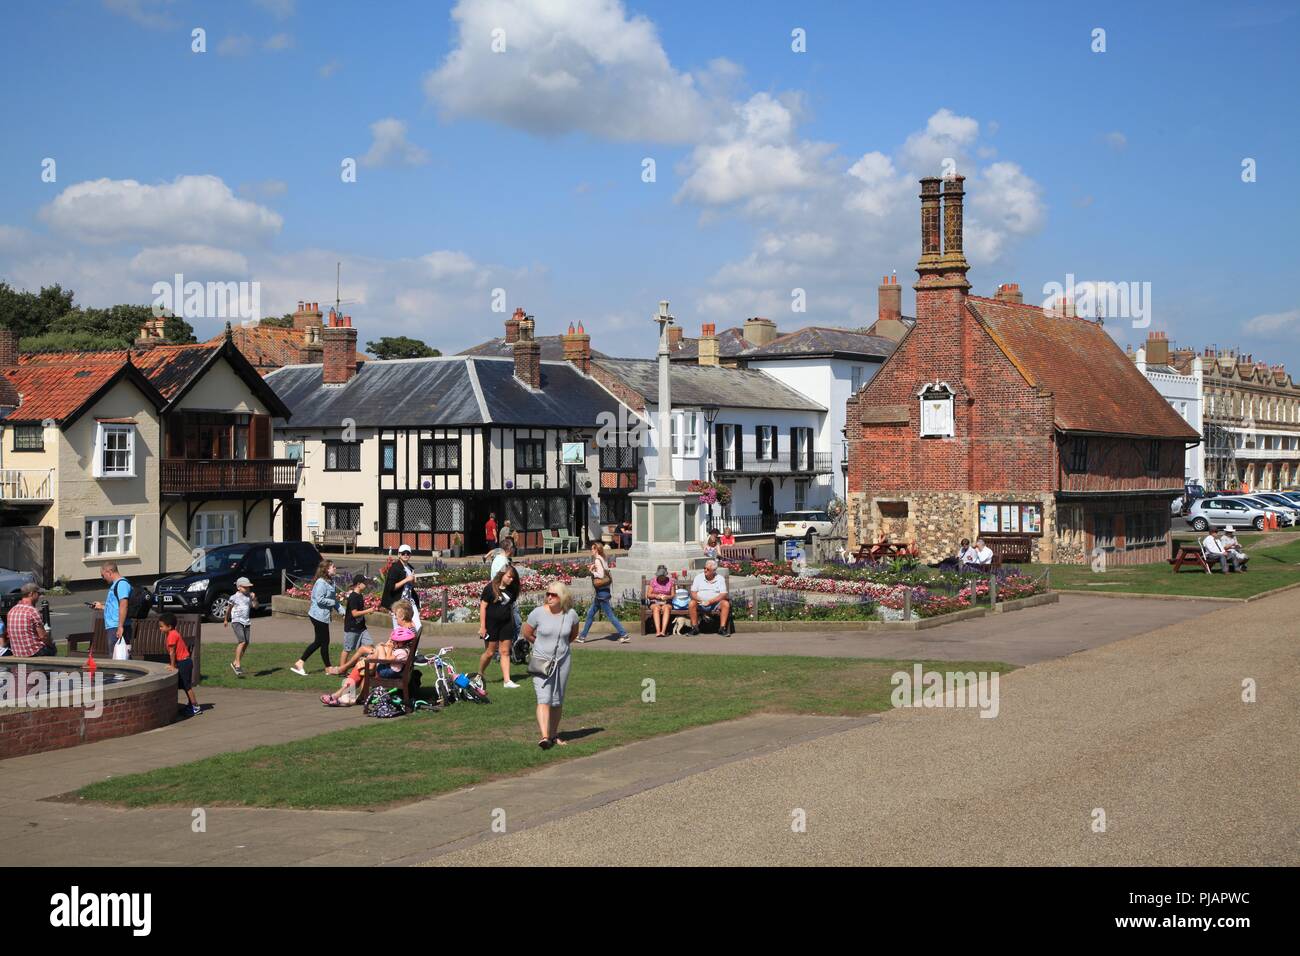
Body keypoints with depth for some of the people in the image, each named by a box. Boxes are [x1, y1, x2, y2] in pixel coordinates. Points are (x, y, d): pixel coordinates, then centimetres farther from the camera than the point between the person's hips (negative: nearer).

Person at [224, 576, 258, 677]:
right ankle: (238, 665, -15)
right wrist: (226, 620, 18)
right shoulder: (234, 597, -3)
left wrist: (254, 598, -8)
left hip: (246, 622, 6)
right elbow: (228, 609, 9)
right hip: (237, 622, -6)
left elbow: (255, 606, 9)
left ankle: (235, 663, 20)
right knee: (242, 642, -19)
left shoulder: (249, 597, 10)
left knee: (246, 643, 5)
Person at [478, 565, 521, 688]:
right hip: (491, 624, -4)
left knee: (505, 652, 1)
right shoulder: (490, 588, -10)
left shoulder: (511, 589, 5)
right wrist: (482, 626, -13)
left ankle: (507, 681, -3)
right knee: (490, 652, 4)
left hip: (506, 624, 4)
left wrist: (513, 624, 12)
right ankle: (479, 675, 27)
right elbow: (483, 607, -10)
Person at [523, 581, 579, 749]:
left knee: (557, 701, 11)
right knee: (544, 699, -16)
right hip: (541, 661, -3)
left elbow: (573, 633, 17)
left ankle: (554, 735, 24)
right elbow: (527, 634, 3)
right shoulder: (538, 613, -11)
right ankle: (544, 736, -25)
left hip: (562, 661, 3)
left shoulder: (570, 614, -4)